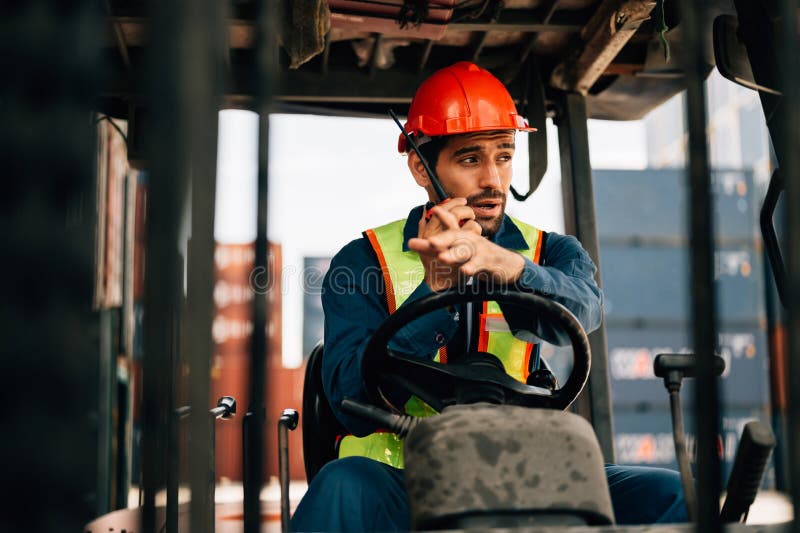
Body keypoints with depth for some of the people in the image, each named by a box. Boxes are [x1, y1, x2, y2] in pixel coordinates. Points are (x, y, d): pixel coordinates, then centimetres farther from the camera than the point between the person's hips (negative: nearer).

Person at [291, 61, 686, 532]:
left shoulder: (551, 253, 10)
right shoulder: (364, 261, 3)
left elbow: (580, 310, -16)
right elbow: (352, 403, -10)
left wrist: (501, 263, -38)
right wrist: (435, 288, -20)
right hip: (401, 487, -2)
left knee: (669, 493, -18)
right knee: (343, 487, -34)